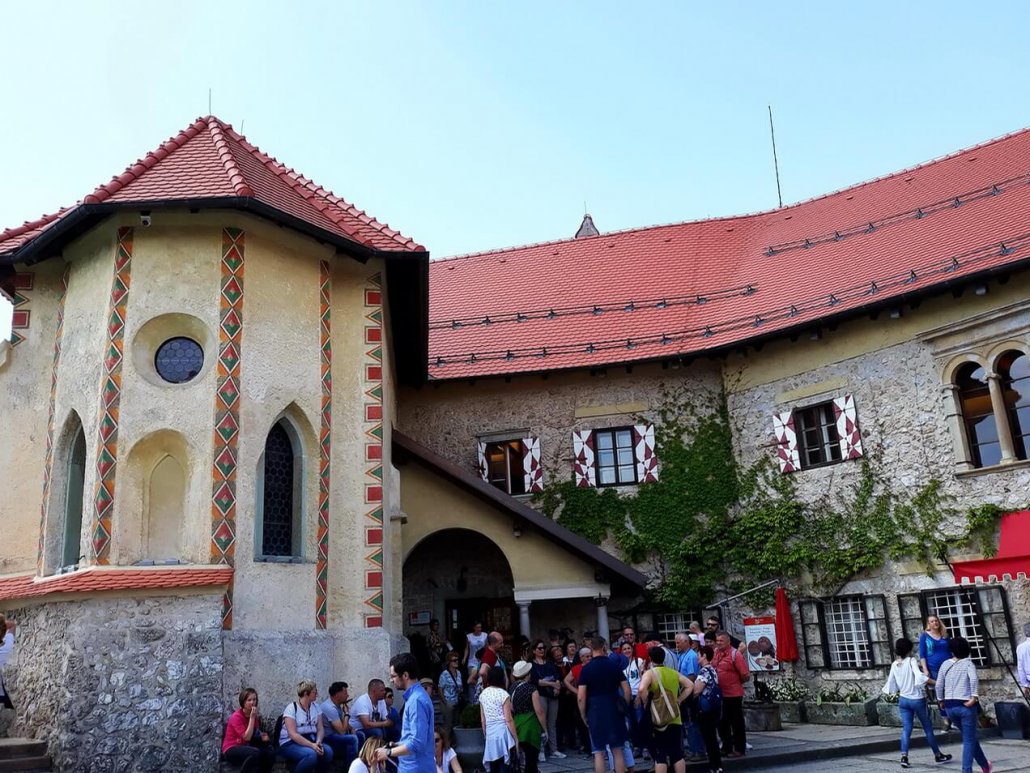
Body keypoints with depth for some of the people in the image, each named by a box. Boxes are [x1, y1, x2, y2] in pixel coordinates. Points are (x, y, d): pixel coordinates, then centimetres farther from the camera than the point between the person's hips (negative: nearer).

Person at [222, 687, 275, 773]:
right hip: (231, 750, -6)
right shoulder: (236, 716, -17)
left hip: (245, 748, 7)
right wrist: (252, 718, -23)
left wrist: (262, 737, -4)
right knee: (255, 752, -35)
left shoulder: (255, 716, 4)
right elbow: (247, 737, -23)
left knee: (270, 753, -19)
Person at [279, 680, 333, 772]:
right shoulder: (291, 708, -11)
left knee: (328, 751, -25)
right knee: (311, 754, -34)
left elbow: (320, 729, 4)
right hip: (291, 743, -5)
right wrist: (312, 745, -27)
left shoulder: (316, 707, 8)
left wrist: (318, 742, -19)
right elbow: (293, 734, -19)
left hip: (311, 740, 5)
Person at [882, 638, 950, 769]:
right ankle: (938, 755, 26)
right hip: (917, 699, -4)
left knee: (906, 729, 2)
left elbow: (891, 685, 6)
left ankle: (904, 757, -12)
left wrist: (884, 690, 25)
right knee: (928, 728, 12)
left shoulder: (894, 665, 2)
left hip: (903, 700, 4)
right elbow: (919, 675, -31)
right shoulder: (911, 661, -14)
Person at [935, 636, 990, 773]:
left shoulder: (945, 664, 7)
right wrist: (974, 697, -19)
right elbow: (974, 678, -23)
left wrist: (941, 700, 15)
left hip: (950, 706, 4)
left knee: (969, 736, 22)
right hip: (966, 706, -4)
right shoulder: (968, 663, -3)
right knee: (969, 740, 5)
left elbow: (938, 686, 3)